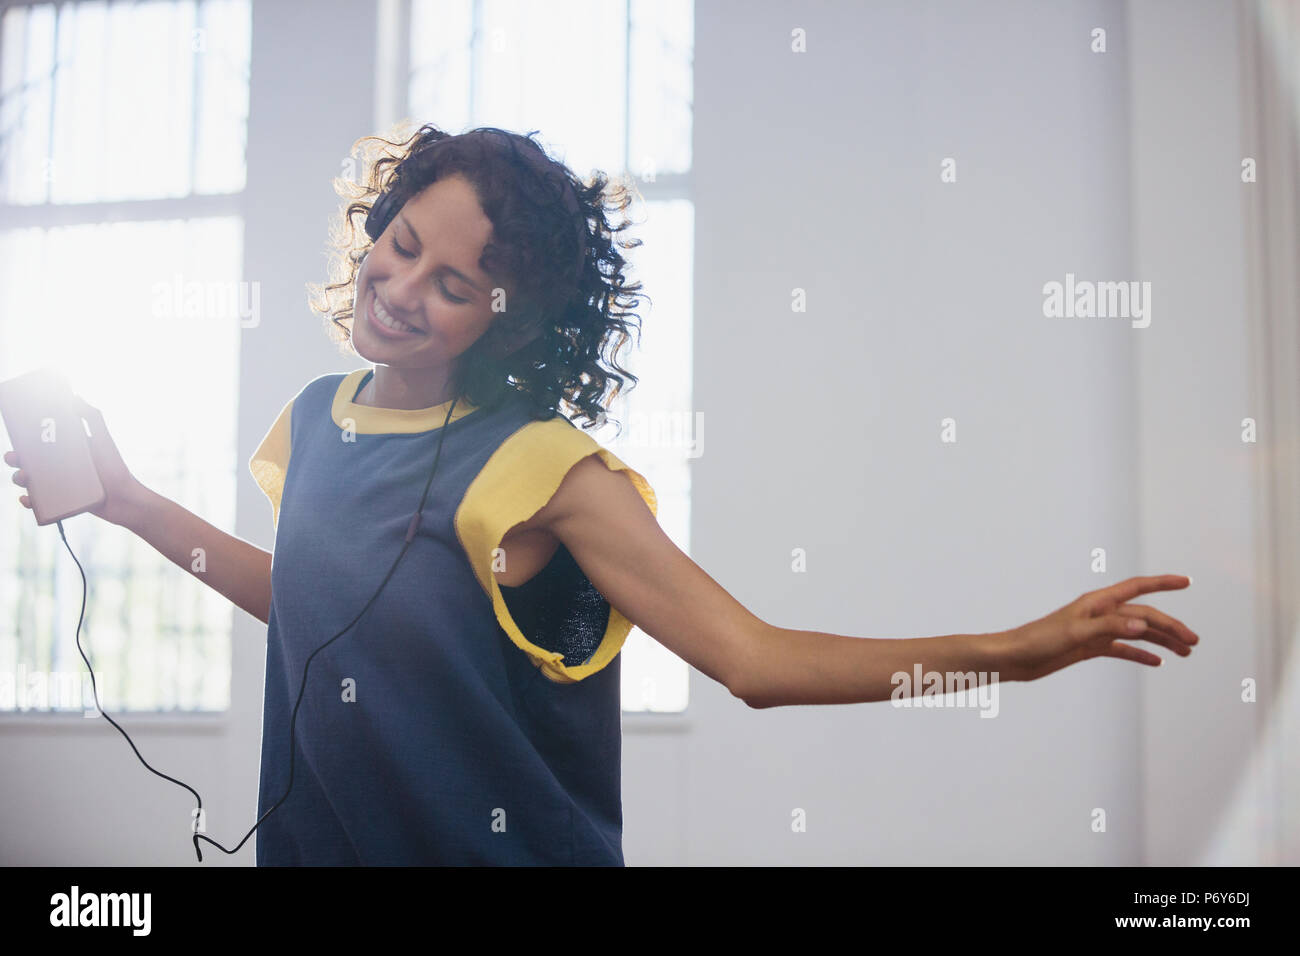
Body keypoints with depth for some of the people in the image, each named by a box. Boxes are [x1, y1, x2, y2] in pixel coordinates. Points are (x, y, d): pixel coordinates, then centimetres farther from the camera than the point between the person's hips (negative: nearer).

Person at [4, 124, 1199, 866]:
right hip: (320, 833, 6)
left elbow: (753, 657, -27)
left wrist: (1012, 650, -37)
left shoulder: (538, 468, -20)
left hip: (490, 839, -5)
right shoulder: (317, 416, -2)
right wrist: (131, 500, 12)